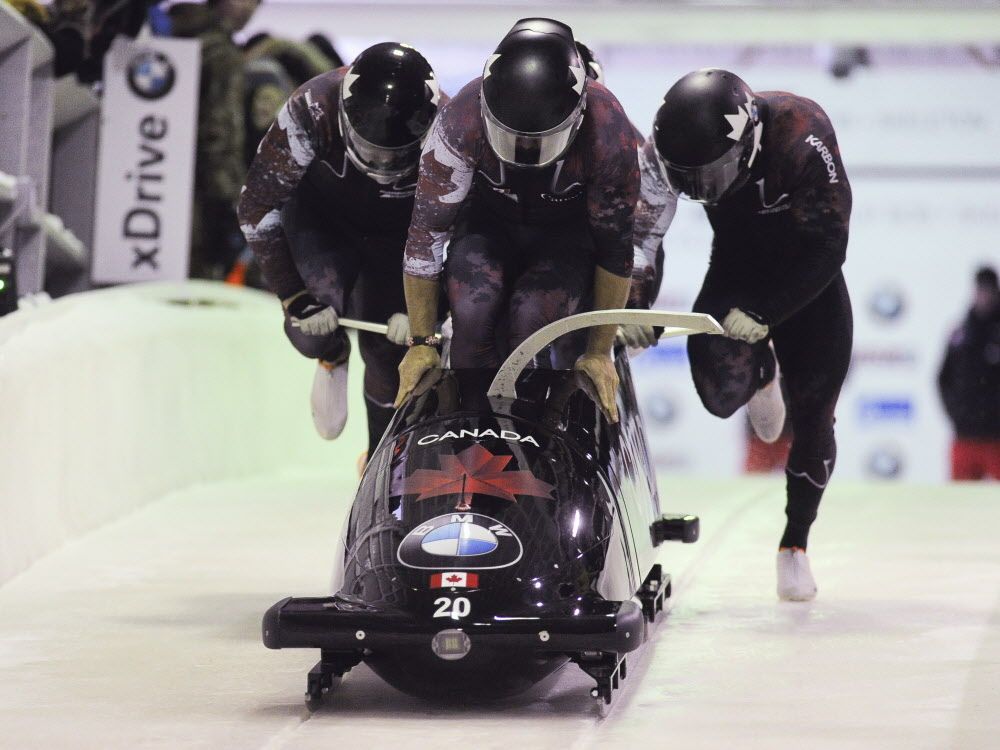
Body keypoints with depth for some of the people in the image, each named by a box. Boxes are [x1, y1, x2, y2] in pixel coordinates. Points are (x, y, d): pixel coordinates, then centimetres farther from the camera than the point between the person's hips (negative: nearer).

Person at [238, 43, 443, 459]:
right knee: (310, 326, -23)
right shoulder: (312, 111, -36)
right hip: (321, 217, -1)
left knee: (387, 351, -4)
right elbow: (257, 209, -25)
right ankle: (333, 357, 14)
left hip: (400, 233, 1)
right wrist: (293, 295, -26)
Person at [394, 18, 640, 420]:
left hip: (568, 231, -1)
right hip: (489, 223, 1)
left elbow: (615, 248, -17)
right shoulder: (462, 121, -31)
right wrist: (421, 342, -15)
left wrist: (600, 353, -12)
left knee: (530, 319, -30)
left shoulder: (610, 134, -32)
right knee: (472, 313, -28)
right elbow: (426, 233, -19)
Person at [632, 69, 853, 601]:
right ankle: (761, 371, 18)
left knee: (812, 414, -7)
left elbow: (828, 250, -29)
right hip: (737, 267, 2)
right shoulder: (668, 149, -23)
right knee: (722, 388, -21)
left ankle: (795, 543, 14)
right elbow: (639, 236, -11)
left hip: (809, 274, -2)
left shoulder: (802, 135, -34)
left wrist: (763, 313, -34)